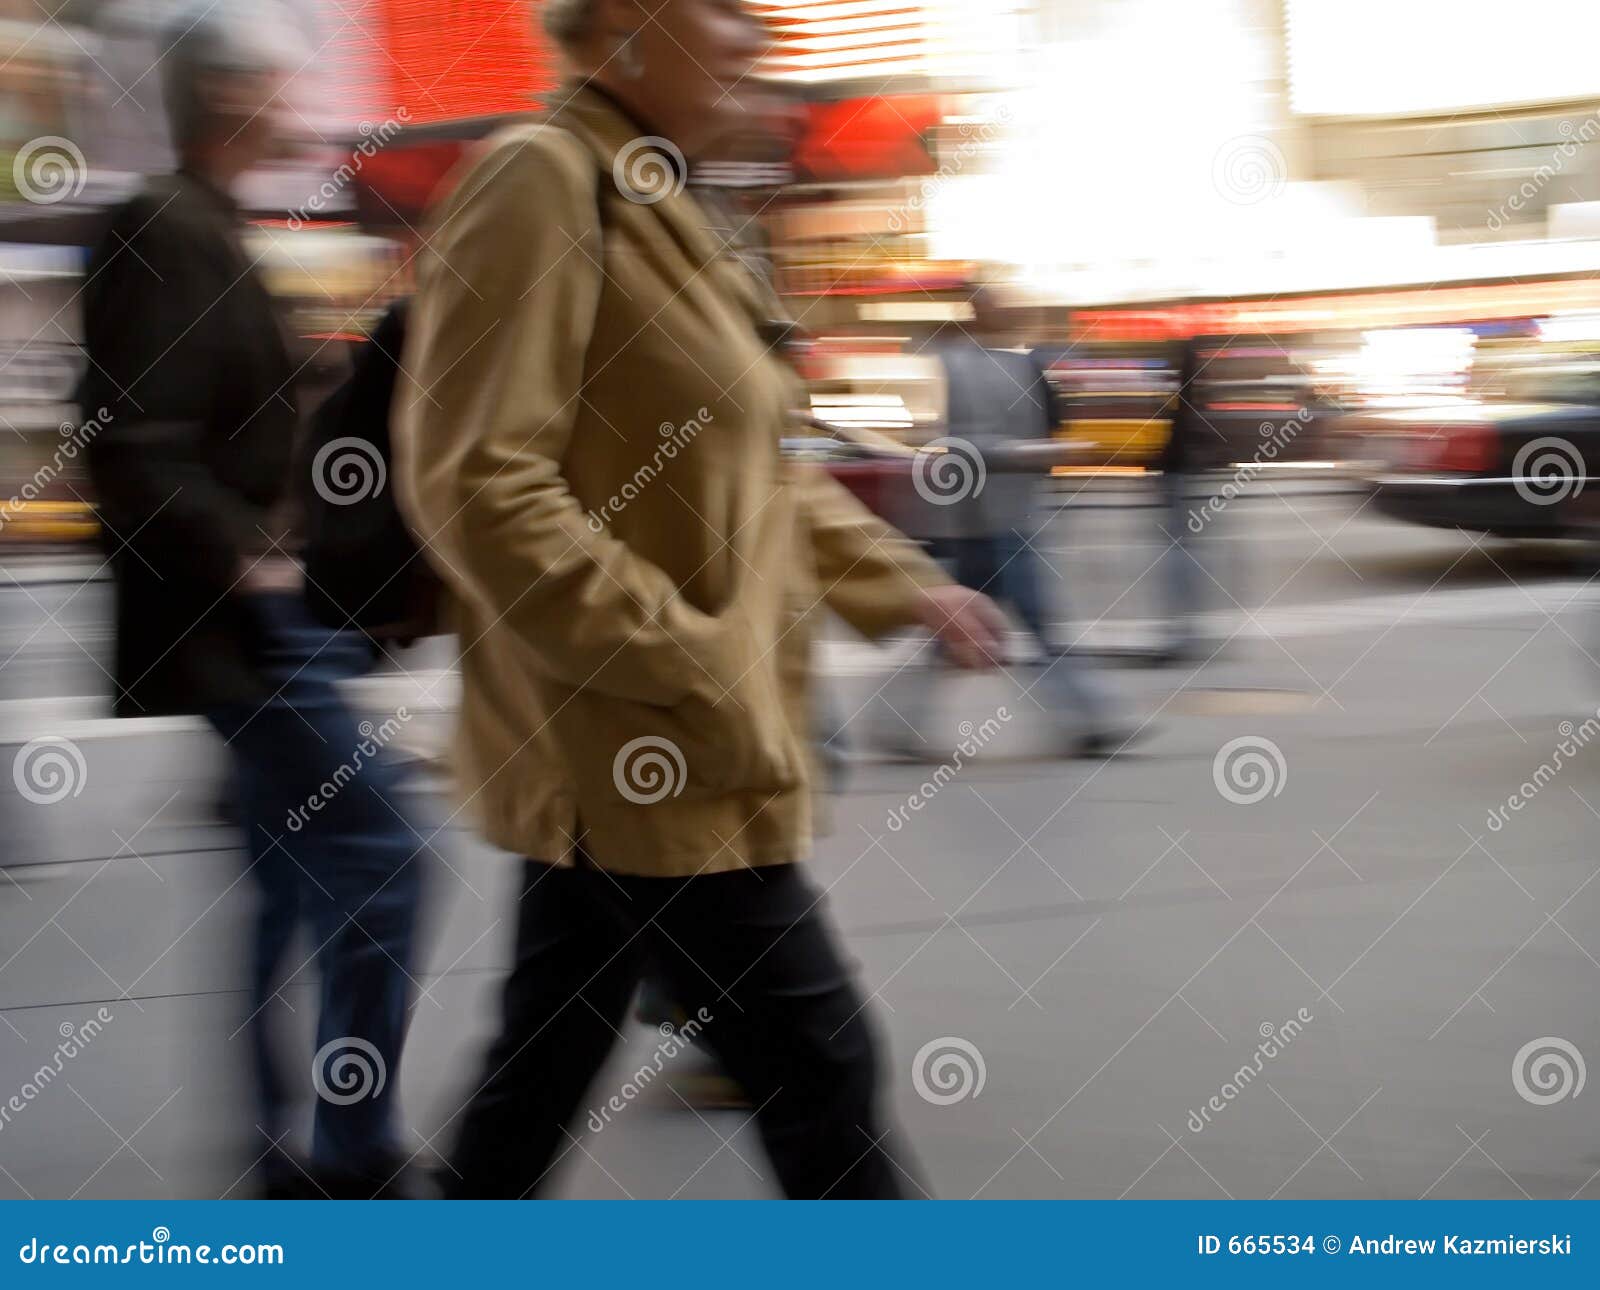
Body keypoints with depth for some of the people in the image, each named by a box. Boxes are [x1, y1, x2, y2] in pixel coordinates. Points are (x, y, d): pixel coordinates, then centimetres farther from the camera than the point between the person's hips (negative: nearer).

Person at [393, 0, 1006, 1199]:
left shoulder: (658, 210, 15)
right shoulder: (541, 181, -15)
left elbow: (754, 475, 24)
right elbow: (479, 484, -23)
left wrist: (902, 584, 14)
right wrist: (690, 671, -21)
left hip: (610, 756, 9)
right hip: (651, 749, -9)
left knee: (546, 1066, 15)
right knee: (823, 1065, -2)